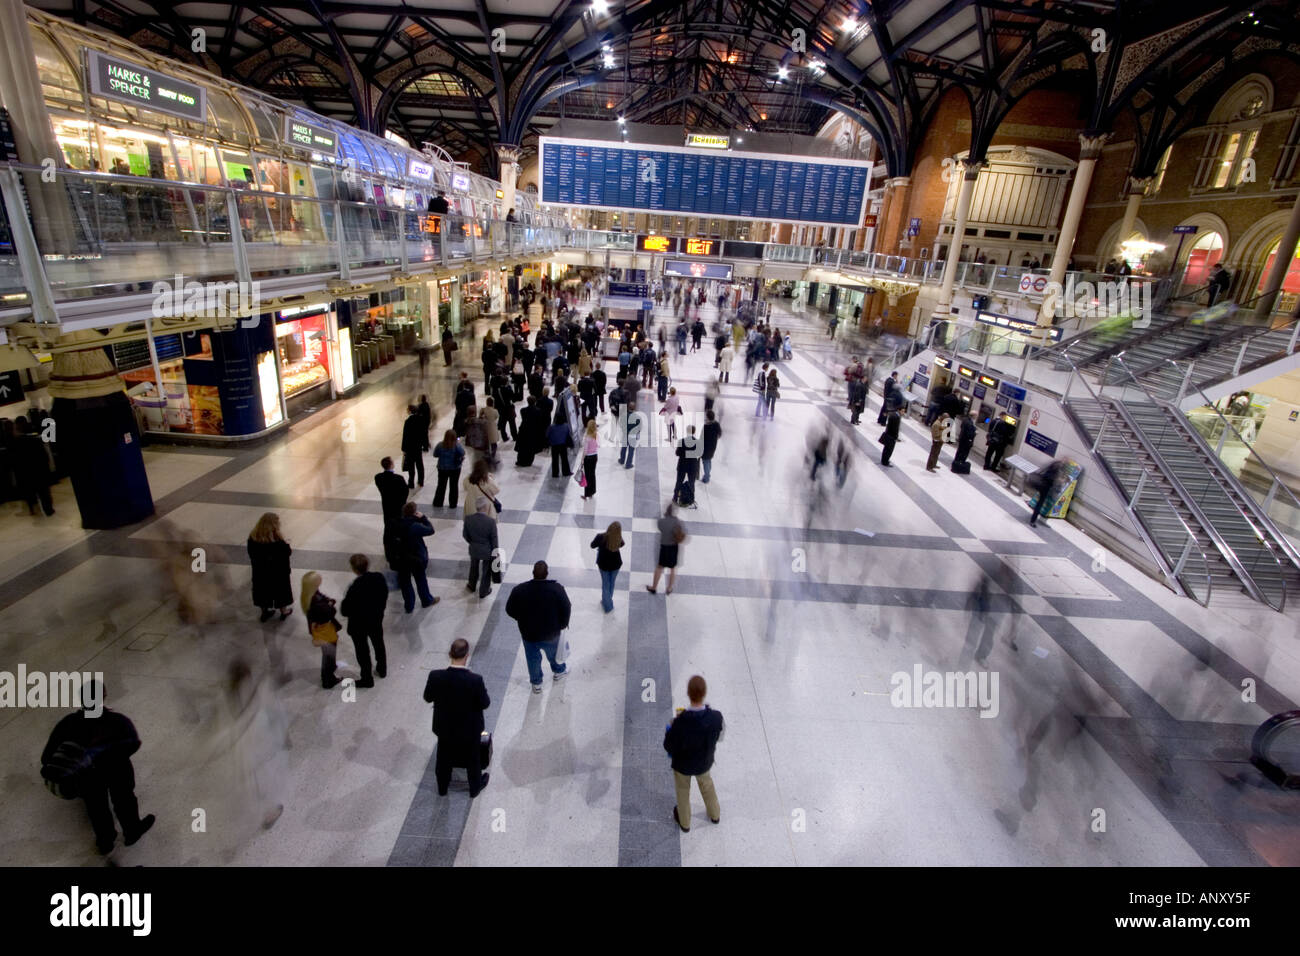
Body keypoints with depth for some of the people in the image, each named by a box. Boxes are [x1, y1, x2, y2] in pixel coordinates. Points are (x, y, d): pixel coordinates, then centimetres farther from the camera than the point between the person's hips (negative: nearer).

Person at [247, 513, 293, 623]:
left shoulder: (253, 538, -15)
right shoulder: (277, 541, -29)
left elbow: (251, 554, -2)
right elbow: (288, 552, -17)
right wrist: (286, 545, -1)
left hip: (260, 572, 4)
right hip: (278, 573, -4)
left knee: (263, 590, 23)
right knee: (280, 591, 18)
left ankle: (264, 613, 39)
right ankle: (284, 612, 36)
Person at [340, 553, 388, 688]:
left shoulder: (355, 587, -34)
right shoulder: (379, 577, -17)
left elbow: (345, 611, -25)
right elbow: (385, 596, -1)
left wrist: (342, 605, -3)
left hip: (359, 624, -6)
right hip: (376, 619, 6)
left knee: (363, 652, 16)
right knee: (379, 645, 27)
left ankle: (367, 679, 34)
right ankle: (382, 670, 48)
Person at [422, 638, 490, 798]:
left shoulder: (436, 676, -27)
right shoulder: (475, 680, -33)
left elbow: (427, 698, -7)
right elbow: (485, 704, -18)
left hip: (445, 727, 2)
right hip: (470, 728, -2)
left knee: (444, 757, 29)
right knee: (473, 758, 25)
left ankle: (442, 787, 52)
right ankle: (475, 787, 48)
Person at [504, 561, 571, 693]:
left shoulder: (519, 590, -21)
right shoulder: (557, 588, -23)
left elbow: (510, 610, -8)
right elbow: (566, 609, -15)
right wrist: (563, 624, 4)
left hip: (529, 633, 0)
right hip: (551, 632, 0)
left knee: (533, 658, 24)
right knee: (553, 653, 29)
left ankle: (536, 683, 42)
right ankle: (558, 671, 54)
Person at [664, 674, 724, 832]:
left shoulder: (680, 723, -40)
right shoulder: (716, 717, -33)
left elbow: (669, 747, -23)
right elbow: (719, 735, -10)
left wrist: (670, 729, -6)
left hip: (682, 764, -2)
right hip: (704, 762, 2)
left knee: (683, 791, 28)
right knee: (706, 784, 34)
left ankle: (684, 822, 54)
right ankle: (714, 814, 58)